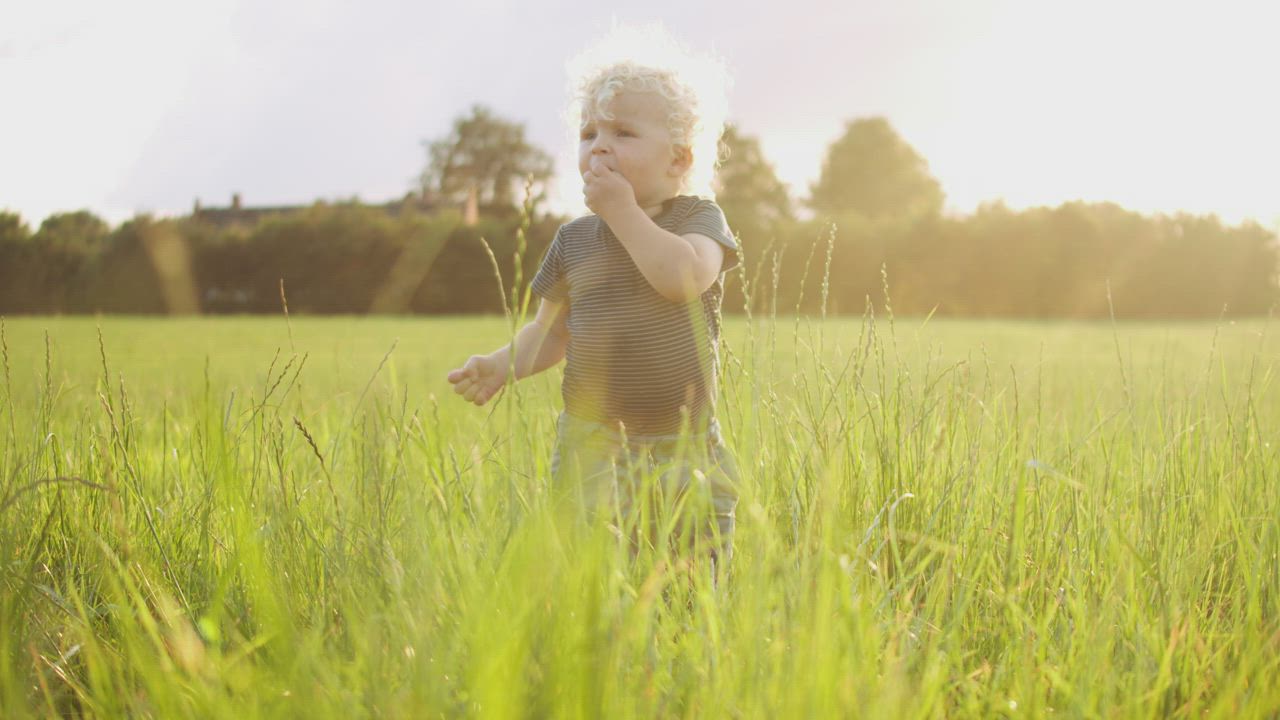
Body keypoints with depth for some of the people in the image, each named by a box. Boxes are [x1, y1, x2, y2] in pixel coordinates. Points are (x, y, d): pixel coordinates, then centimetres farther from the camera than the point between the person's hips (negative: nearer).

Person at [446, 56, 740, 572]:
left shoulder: (697, 216, 0)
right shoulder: (574, 240, 8)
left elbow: (685, 277, -22)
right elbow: (551, 332, 13)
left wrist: (622, 211, -15)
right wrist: (501, 363, -5)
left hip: (686, 448, -1)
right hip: (591, 448, 1)